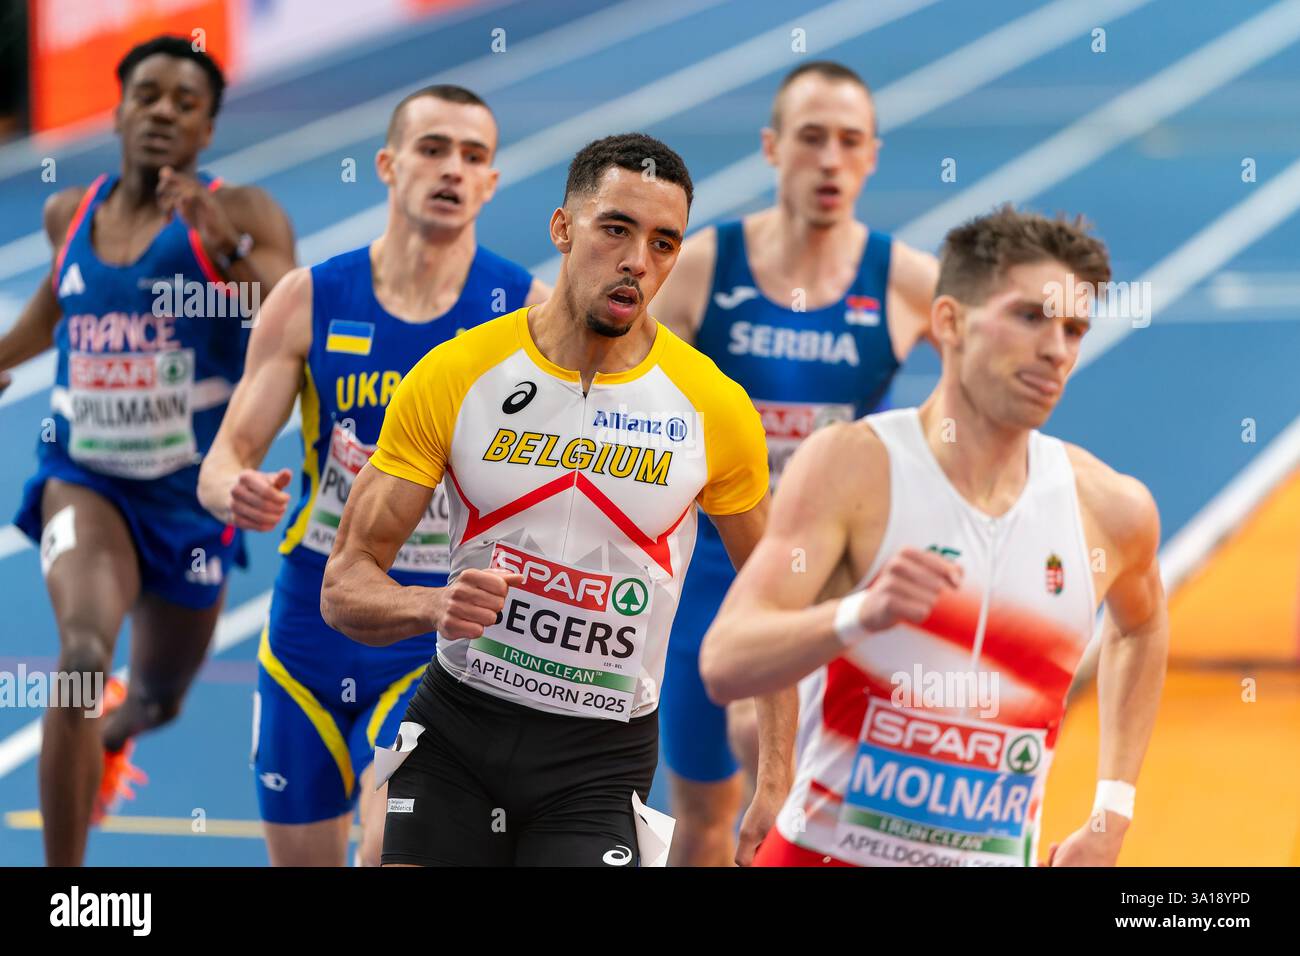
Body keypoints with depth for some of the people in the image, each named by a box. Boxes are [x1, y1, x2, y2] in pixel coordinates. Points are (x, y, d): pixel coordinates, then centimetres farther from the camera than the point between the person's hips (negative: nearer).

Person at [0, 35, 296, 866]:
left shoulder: (239, 214, -13)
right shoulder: (72, 213, 0)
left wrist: (229, 246, -40)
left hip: (192, 494, 0)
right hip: (85, 480, 0)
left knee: (160, 696, 21)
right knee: (83, 656, -28)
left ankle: (113, 736, 62)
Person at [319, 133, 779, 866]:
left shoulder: (712, 407, -5)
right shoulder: (454, 375, -6)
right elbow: (346, 586, -6)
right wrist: (437, 606, -27)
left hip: (602, 754, 0)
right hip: (454, 728, 0)